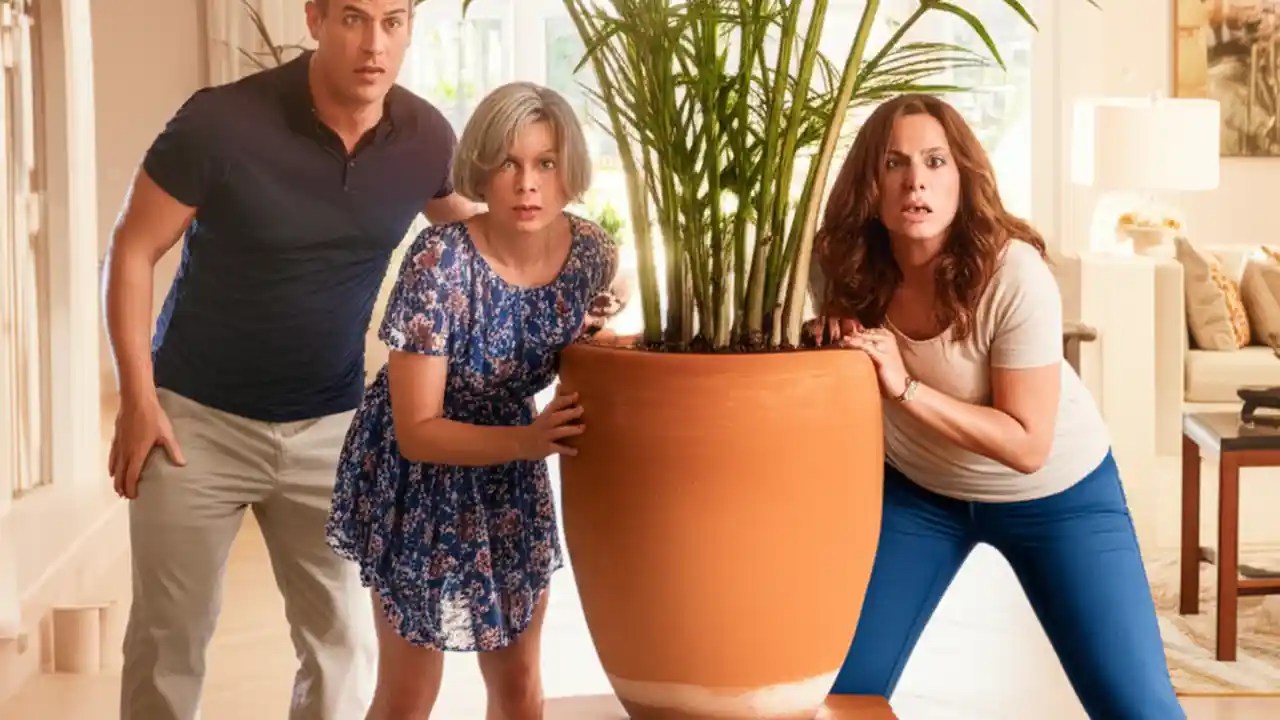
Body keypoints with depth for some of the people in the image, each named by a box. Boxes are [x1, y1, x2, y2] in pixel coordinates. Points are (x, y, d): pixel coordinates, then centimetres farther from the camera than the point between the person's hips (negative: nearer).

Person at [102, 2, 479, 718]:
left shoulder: (426, 138, -9)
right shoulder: (222, 121, -21)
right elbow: (133, 251, -10)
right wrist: (138, 400, -13)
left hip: (330, 427, 3)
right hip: (198, 418, -3)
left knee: (344, 642, 6)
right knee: (169, 639, 8)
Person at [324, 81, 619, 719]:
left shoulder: (594, 253, -16)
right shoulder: (440, 262, -30)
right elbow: (417, 432, -27)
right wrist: (531, 440, -38)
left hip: (509, 473, 5)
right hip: (418, 477, -4)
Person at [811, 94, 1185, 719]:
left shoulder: (1013, 276, -29)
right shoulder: (850, 274, -17)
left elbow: (1026, 444, -26)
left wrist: (904, 386, -35)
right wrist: (838, 351, -21)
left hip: (1056, 494, -3)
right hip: (917, 489, 3)